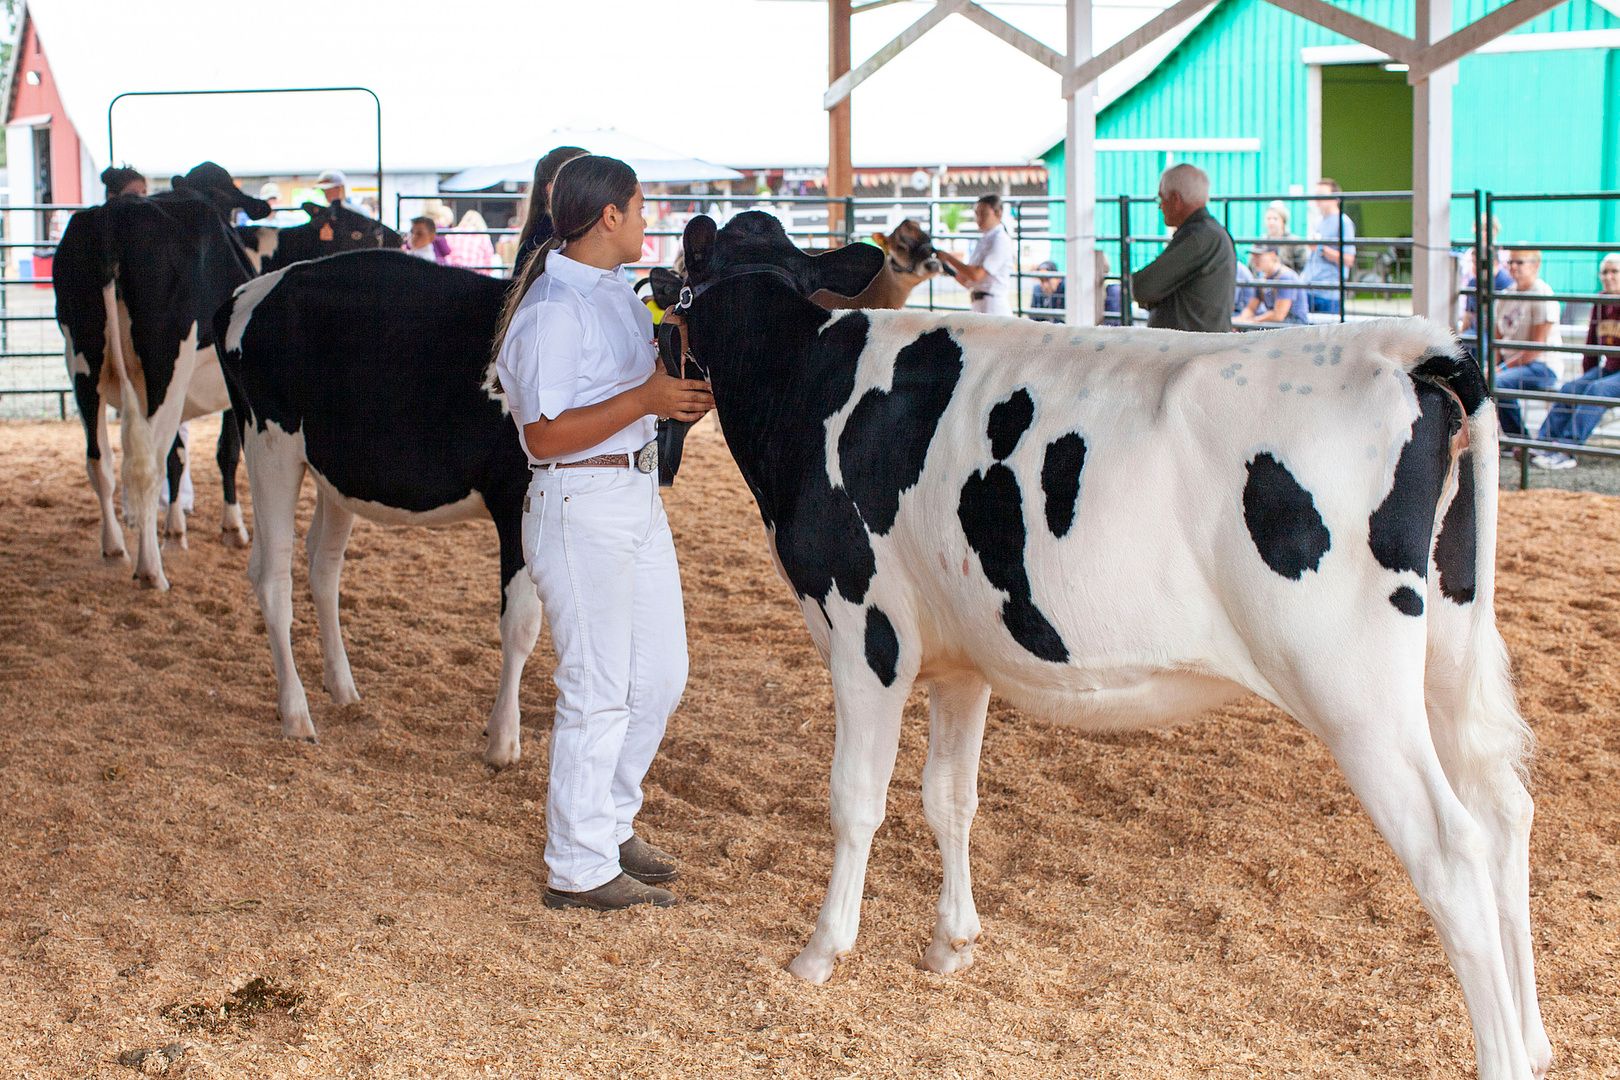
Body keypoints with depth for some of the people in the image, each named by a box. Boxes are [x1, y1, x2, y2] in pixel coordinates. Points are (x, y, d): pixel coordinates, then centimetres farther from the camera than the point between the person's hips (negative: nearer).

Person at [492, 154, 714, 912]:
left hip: (639, 493, 9)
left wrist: (681, 397, 1)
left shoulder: (617, 292, 12)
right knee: (598, 689, -3)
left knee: (660, 676, 14)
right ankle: (578, 870, 9)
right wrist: (643, 400, -23)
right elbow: (544, 433, -20)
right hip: (578, 503, -9)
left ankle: (608, 826, 30)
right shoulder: (552, 309, -17)